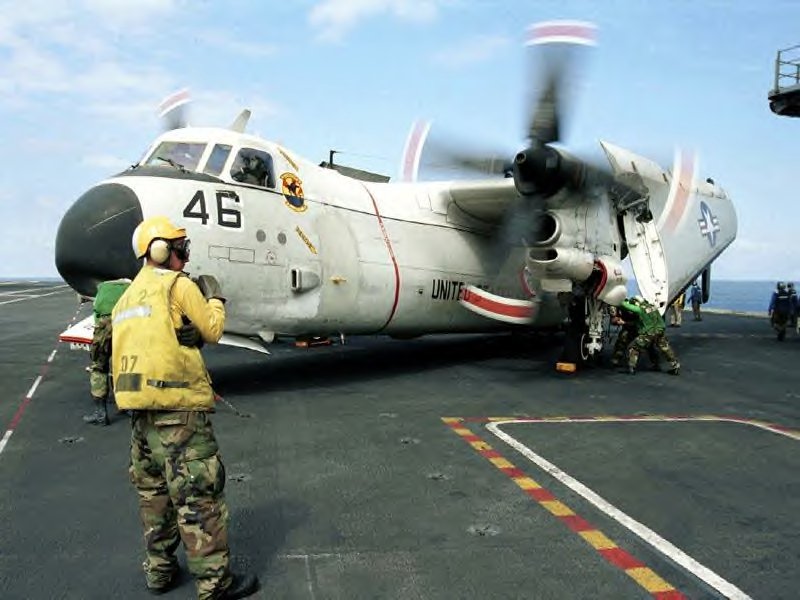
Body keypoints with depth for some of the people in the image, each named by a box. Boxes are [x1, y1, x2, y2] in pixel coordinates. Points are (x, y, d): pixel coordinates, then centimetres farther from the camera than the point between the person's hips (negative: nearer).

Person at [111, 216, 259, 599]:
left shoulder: (130, 294, 18)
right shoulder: (179, 285, -7)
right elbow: (212, 331, -1)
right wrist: (214, 297, 11)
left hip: (138, 407, 9)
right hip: (176, 408, -9)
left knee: (153, 492, 18)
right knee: (198, 494, -3)